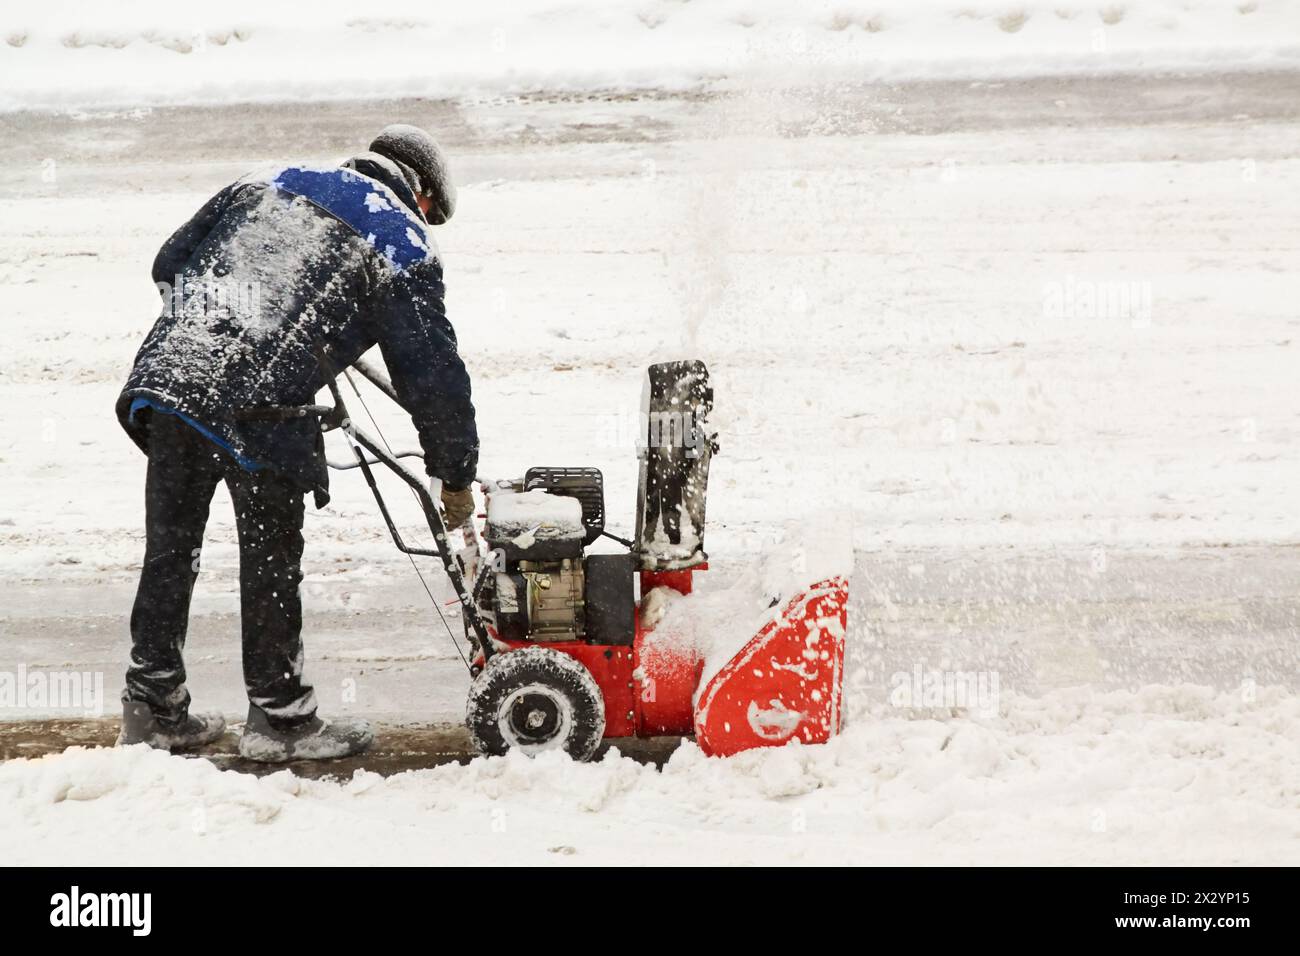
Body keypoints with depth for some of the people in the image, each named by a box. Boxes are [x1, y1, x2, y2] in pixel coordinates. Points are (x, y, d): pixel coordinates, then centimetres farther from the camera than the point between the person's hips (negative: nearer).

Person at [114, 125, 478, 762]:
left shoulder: (270, 182, 25)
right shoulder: (402, 245, 10)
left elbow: (170, 262, 29)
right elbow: (433, 374, 8)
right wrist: (456, 476, 19)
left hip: (164, 375, 6)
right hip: (257, 412, -5)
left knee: (169, 551, 16)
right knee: (271, 565, 10)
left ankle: (152, 708, 26)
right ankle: (278, 716, 22)